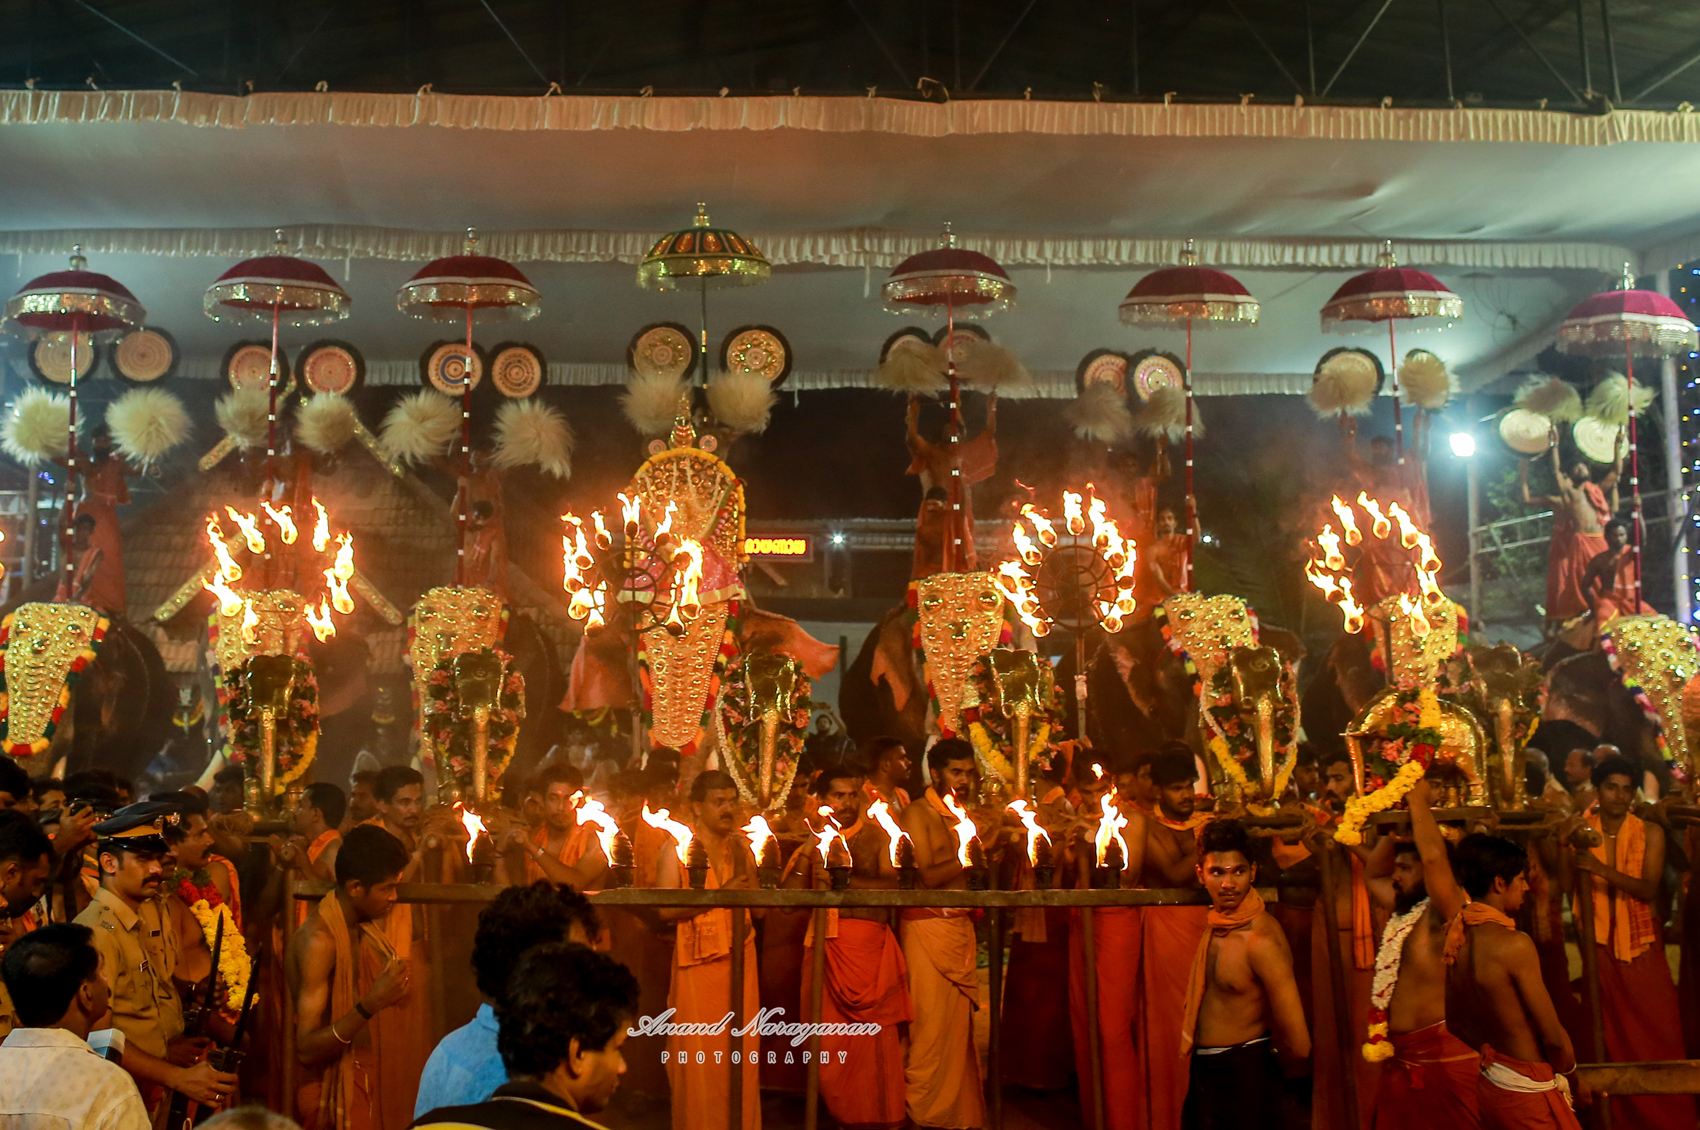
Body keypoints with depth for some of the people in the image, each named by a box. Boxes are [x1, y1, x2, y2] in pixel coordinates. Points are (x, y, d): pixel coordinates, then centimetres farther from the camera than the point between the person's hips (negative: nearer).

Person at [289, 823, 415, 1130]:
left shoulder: (363, 927, 6)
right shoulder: (319, 938, -21)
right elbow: (306, 1049, -25)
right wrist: (371, 1003, -33)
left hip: (371, 1084, 8)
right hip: (338, 1093, -8)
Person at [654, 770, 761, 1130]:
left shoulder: (742, 847, 11)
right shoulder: (678, 848, -2)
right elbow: (665, 909, -13)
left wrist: (743, 867, -7)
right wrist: (718, 895, -17)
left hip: (738, 959, 4)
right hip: (697, 963, -3)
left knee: (740, 1051, 4)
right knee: (699, 1055, -2)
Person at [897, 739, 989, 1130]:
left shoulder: (964, 816, 17)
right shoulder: (918, 814, -4)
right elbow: (927, 877, -12)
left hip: (962, 926, 6)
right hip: (927, 926, -6)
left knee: (960, 1023, 5)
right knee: (932, 1022, -7)